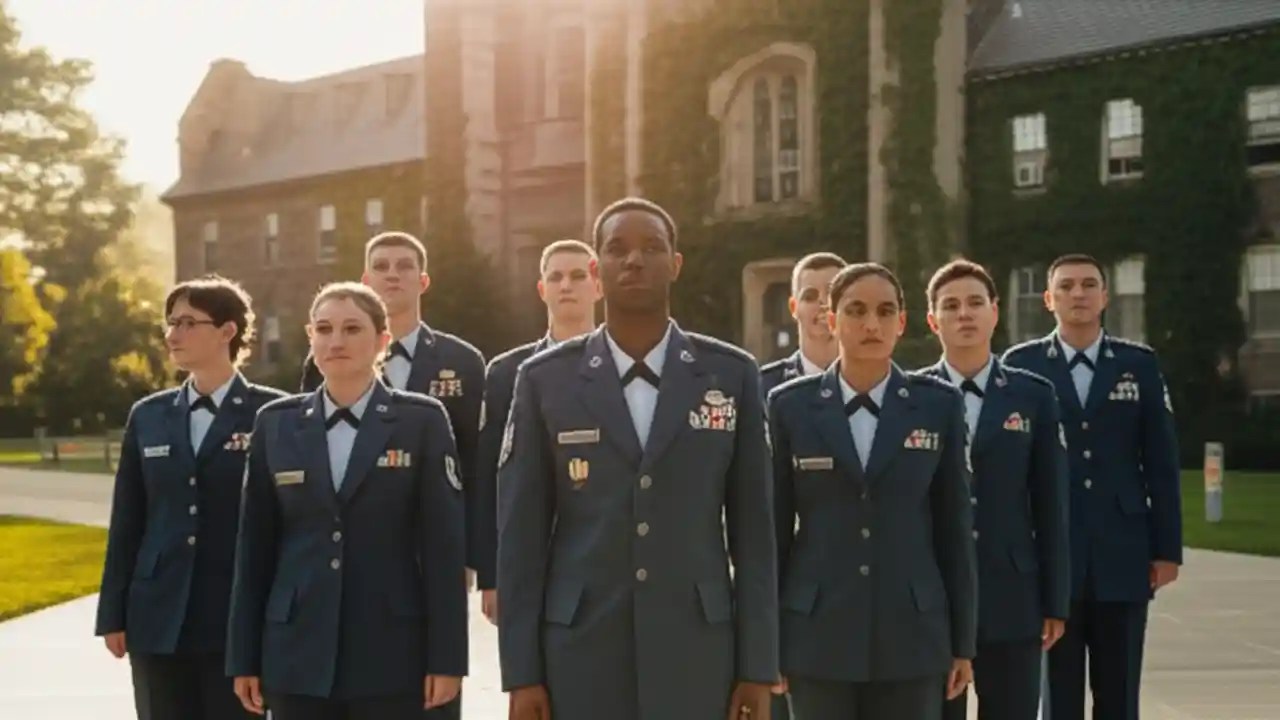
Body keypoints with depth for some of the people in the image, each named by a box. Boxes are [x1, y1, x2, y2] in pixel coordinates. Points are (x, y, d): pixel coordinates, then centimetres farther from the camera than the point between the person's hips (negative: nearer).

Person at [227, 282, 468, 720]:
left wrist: (446, 657, -8)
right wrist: (244, 657, 5)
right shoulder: (277, 423, 7)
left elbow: (444, 546, -4)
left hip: (390, 653, -2)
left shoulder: (422, 421, -1)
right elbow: (254, 547, 7)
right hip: (297, 651, 2)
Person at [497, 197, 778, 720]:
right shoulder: (545, 380, 2)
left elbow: (751, 527, 4)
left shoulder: (732, 375, 3)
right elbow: (521, 533, 1)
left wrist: (757, 665, 1)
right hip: (581, 650, 0)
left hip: (697, 652, 1)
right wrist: (522, 672, -3)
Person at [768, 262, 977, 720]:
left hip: (911, 633, 0)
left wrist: (963, 641, 4)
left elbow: (955, 527, 4)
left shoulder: (939, 406, 1)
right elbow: (775, 527, 4)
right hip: (818, 634, 0)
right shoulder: (790, 406, 1)